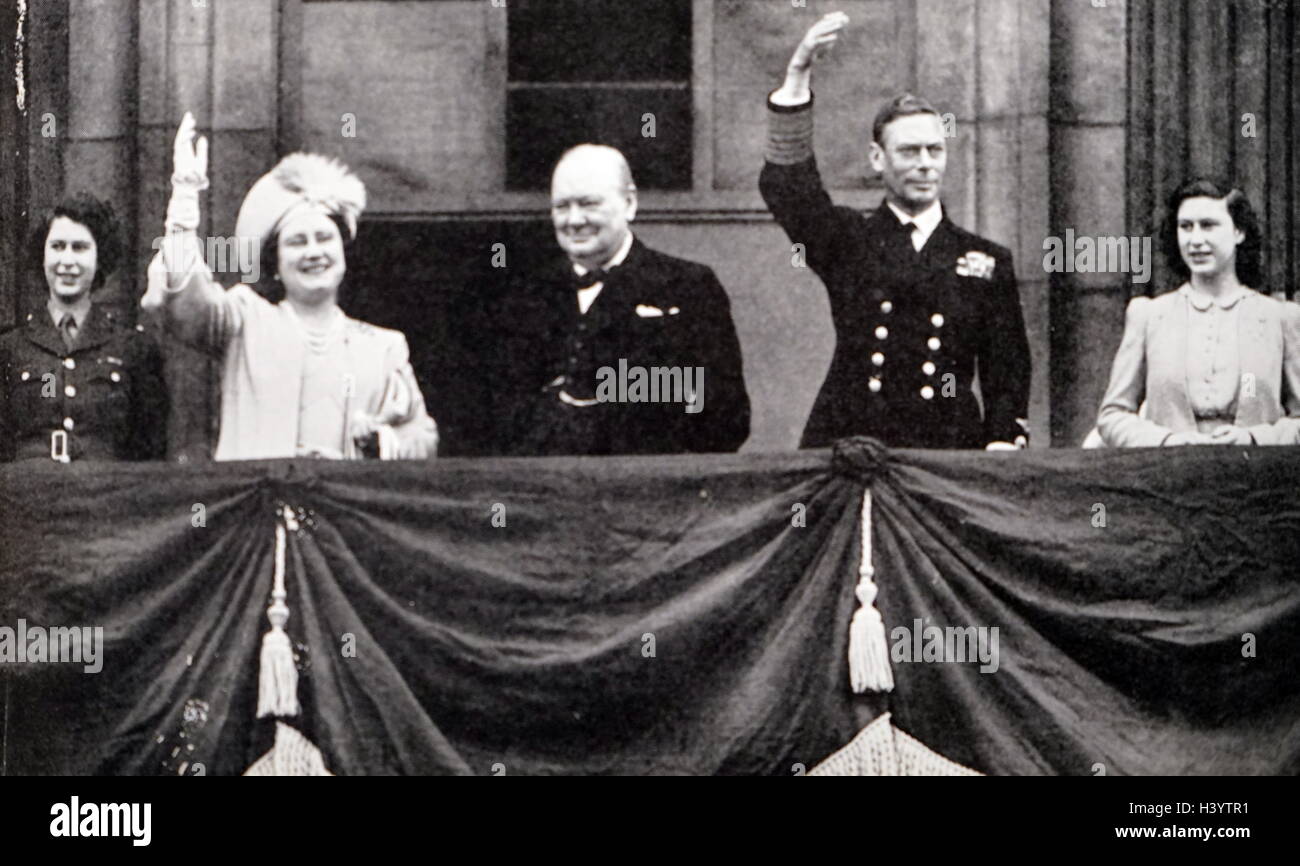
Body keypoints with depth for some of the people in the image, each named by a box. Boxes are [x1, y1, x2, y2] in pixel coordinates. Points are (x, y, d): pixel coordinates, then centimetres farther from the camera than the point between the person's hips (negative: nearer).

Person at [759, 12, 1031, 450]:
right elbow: (785, 187, -4)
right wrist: (798, 75, -13)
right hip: (844, 447, -1)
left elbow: (1007, 371, 13)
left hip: (949, 452, 1)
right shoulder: (846, 242, 12)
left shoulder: (988, 261, 14)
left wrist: (1002, 444, -4)